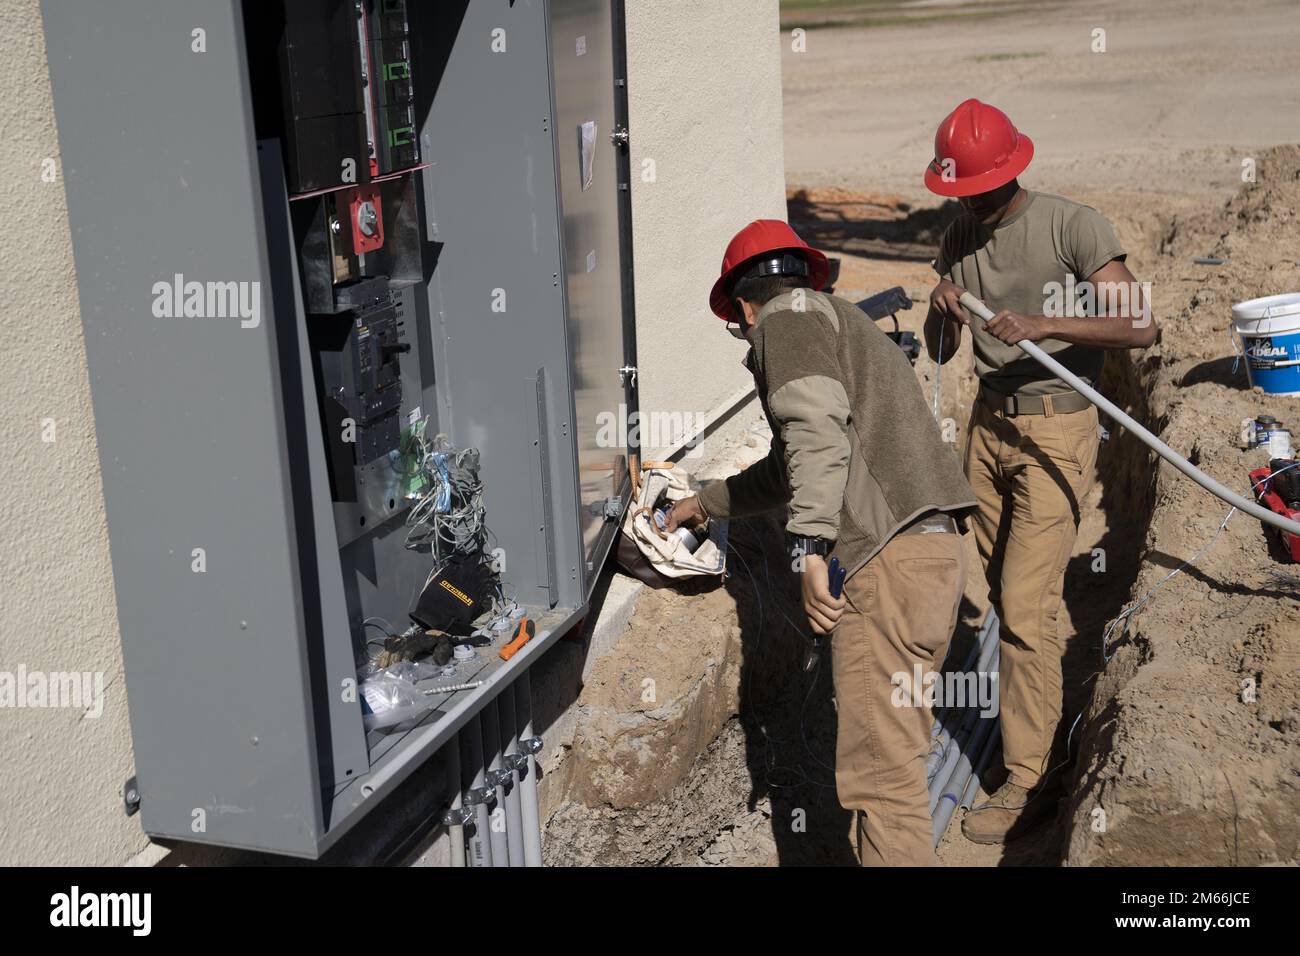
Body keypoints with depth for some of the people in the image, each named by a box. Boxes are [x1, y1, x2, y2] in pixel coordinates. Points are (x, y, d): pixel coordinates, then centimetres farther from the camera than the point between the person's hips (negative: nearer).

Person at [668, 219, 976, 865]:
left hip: (887, 558, -10)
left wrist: (808, 546, -22)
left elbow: (817, 423, -18)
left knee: (880, 770, -9)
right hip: (937, 549, 10)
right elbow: (792, 466, 43)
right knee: (896, 751, 15)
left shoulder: (787, 318, 4)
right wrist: (705, 504, 53)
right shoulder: (848, 326, 32)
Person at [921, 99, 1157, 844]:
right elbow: (939, 353, 10)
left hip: (1056, 431, -6)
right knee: (998, 595, 10)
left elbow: (1140, 326, -21)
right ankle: (1046, 737, 28)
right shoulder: (961, 238, 7)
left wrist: (1041, 324, -32)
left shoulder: (1073, 226, -12)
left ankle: (1029, 783, -1)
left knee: (1026, 608, -10)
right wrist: (944, 311, -12)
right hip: (991, 425, 7)